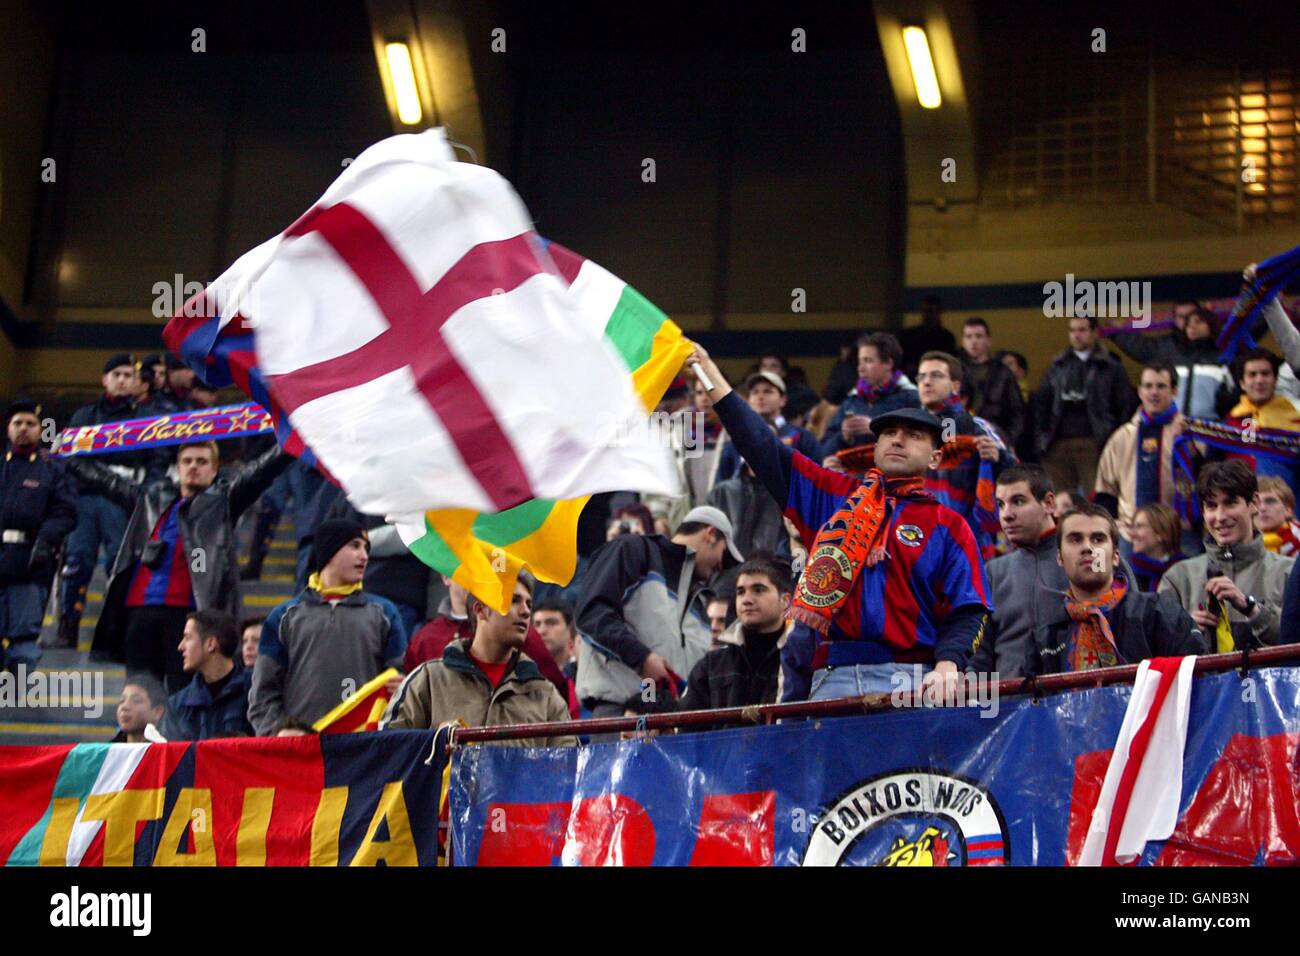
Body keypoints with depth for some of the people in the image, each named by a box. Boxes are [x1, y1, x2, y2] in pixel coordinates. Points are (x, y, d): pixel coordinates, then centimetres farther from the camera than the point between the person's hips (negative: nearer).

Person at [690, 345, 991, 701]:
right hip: (832, 679, 2)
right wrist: (711, 374, 12)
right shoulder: (835, 495, 18)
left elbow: (968, 612, 4)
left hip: (910, 681, -2)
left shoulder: (949, 526, 12)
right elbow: (764, 450, 15)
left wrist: (947, 665, -15)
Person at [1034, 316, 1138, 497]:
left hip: (1093, 445, -3)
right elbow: (1041, 402, 18)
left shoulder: (1111, 367, 6)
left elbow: (1126, 406, 2)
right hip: (1059, 444, 3)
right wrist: (1043, 436, 8)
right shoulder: (1058, 366, 17)